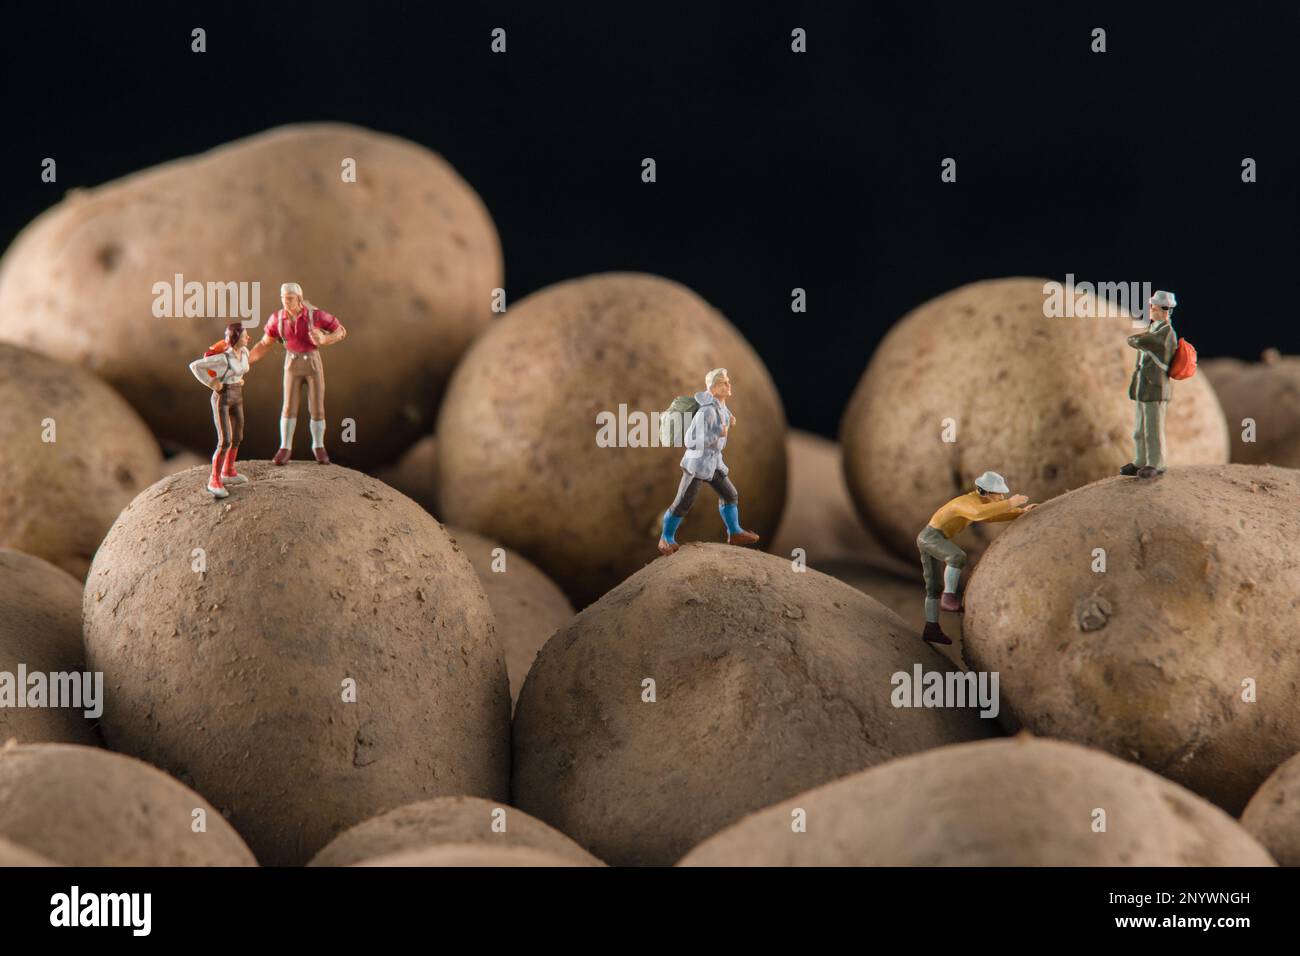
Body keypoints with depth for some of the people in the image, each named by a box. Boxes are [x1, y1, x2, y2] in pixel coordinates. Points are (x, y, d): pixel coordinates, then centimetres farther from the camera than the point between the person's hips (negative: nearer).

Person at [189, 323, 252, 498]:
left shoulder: (244, 352, 0)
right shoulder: (222, 357, -25)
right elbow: (194, 365, -26)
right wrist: (211, 383, -20)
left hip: (237, 397, 8)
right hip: (222, 398, -8)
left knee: (237, 438, 18)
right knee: (225, 442, -11)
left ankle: (228, 472, 37)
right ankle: (214, 482, -2)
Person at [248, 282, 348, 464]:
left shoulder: (315, 315, -16)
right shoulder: (277, 318, -8)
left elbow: (341, 332, -7)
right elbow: (264, 344, 4)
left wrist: (323, 341, -26)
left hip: (313, 363, -1)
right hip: (292, 364, 1)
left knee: (316, 409, 0)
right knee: (289, 407, -6)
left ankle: (318, 447, 19)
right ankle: (285, 449, 2)